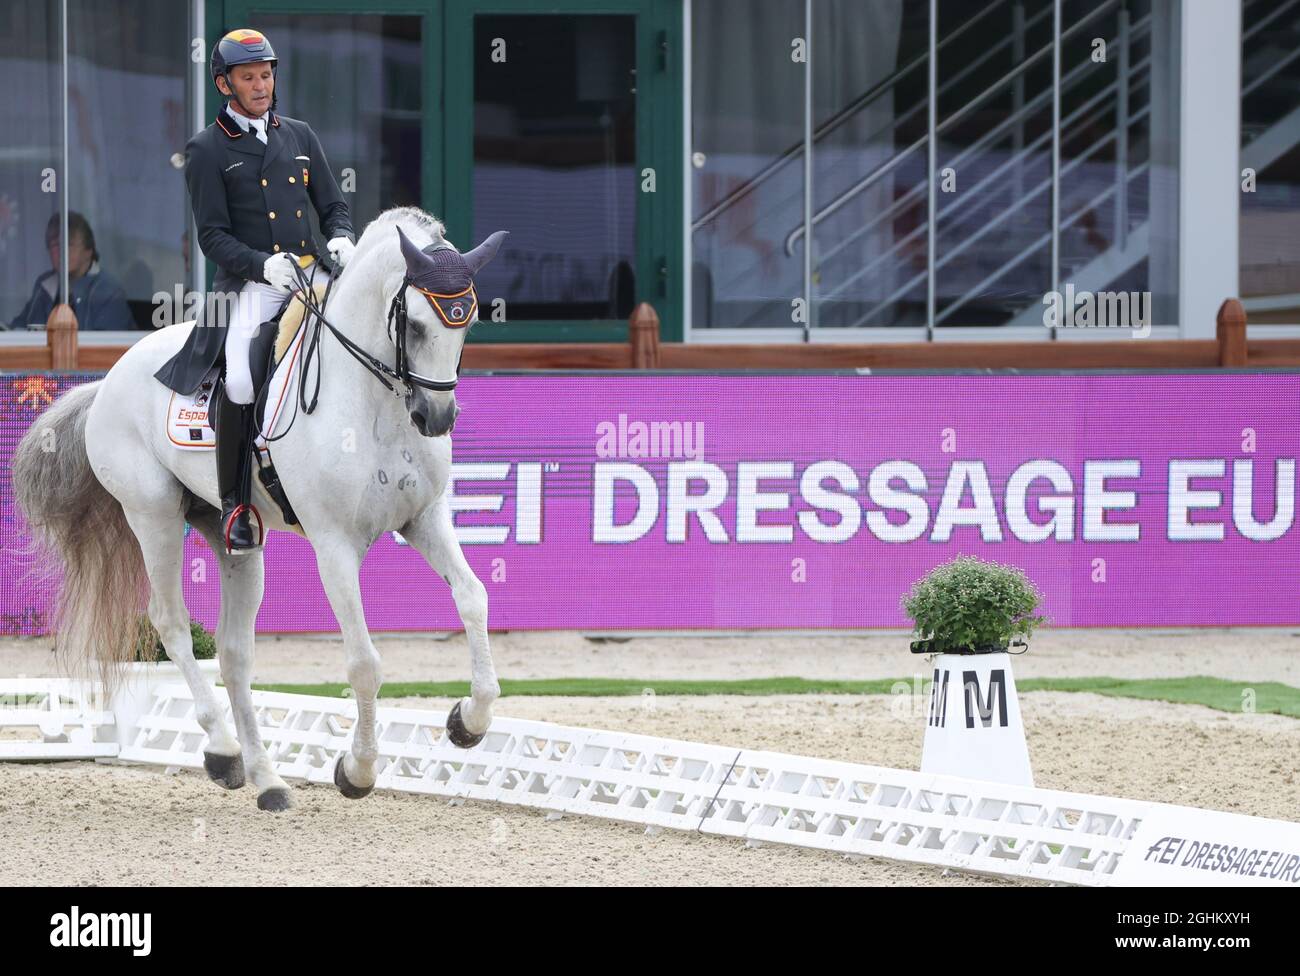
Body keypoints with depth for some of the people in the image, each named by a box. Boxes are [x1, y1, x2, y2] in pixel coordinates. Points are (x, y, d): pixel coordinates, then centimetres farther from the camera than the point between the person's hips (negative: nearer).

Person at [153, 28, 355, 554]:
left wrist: (341, 239, -5)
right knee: (241, 380, -28)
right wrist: (265, 266, -18)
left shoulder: (299, 136, 17)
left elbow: (333, 205, 19)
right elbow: (213, 235, -2)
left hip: (312, 275, 5)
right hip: (249, 284, -5)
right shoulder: (207, 150, 3)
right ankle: (233, 503, -14)